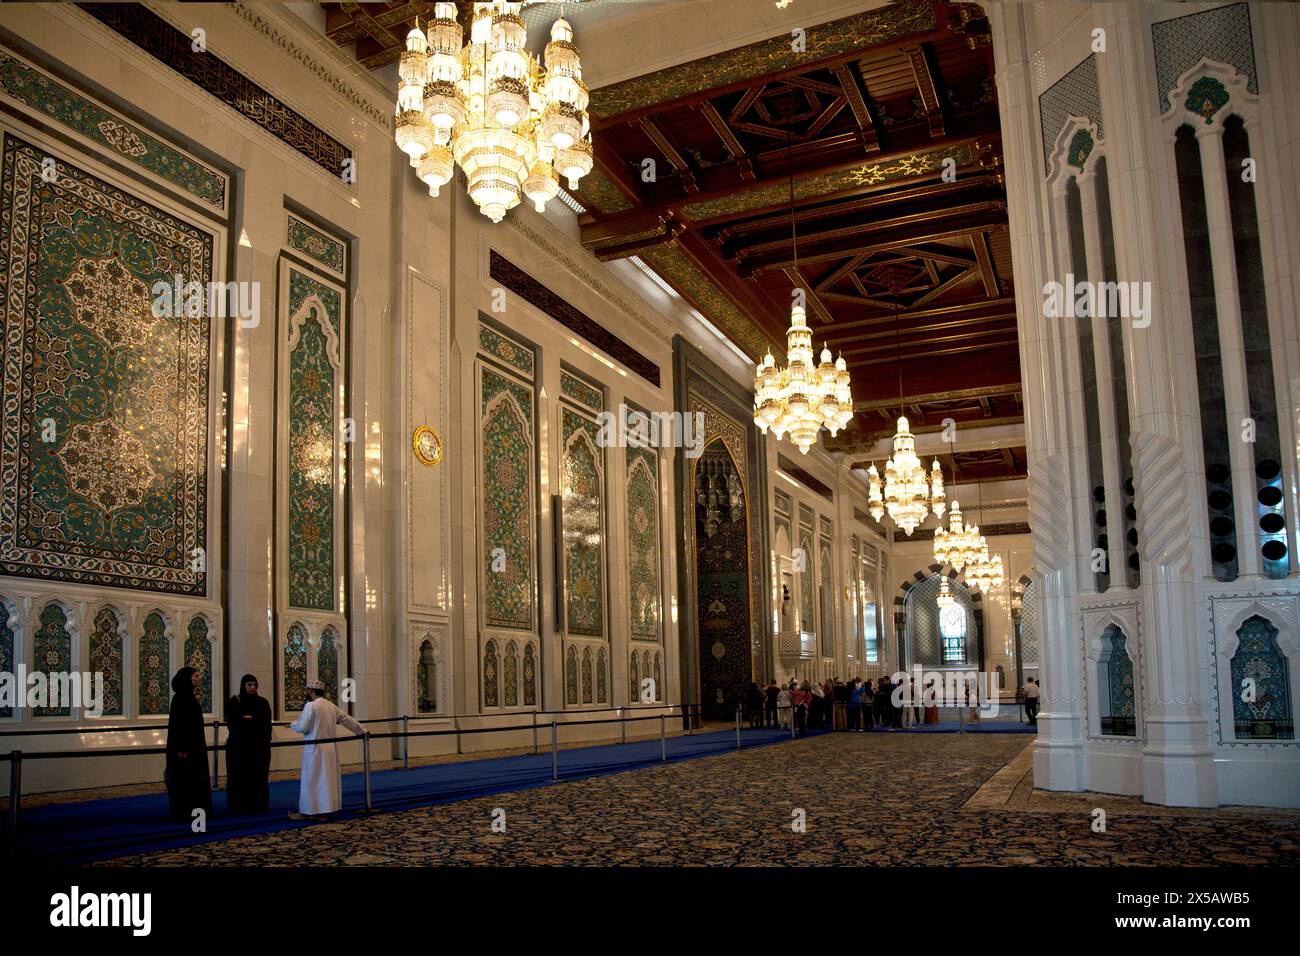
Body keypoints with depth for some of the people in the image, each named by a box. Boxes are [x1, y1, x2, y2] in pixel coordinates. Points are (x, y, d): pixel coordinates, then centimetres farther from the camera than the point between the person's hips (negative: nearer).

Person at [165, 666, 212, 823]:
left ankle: (193, 811, 16)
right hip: (185, 745, -10)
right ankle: (182, 813, 0)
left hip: (194, 744, 10)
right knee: (185, 779, -4)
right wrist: (182, 748, -23)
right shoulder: (179, 697, -15)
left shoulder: (190, 696, 13)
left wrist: (200, 744, 21)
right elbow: (177, 723, -20)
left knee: (194, 778, 11)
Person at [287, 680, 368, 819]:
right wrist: (362, 731, 27)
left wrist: (292, 724, 8)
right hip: (331, 748, 7)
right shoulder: (331, 705, 9)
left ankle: (306, 811, 4)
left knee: (311, 780, -1)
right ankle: (326, 809, 16)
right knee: (328, 778, 11)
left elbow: (302, 728, -13)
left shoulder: (310, 706, -13)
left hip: (315, 749, -7)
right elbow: (347, 719, 16)